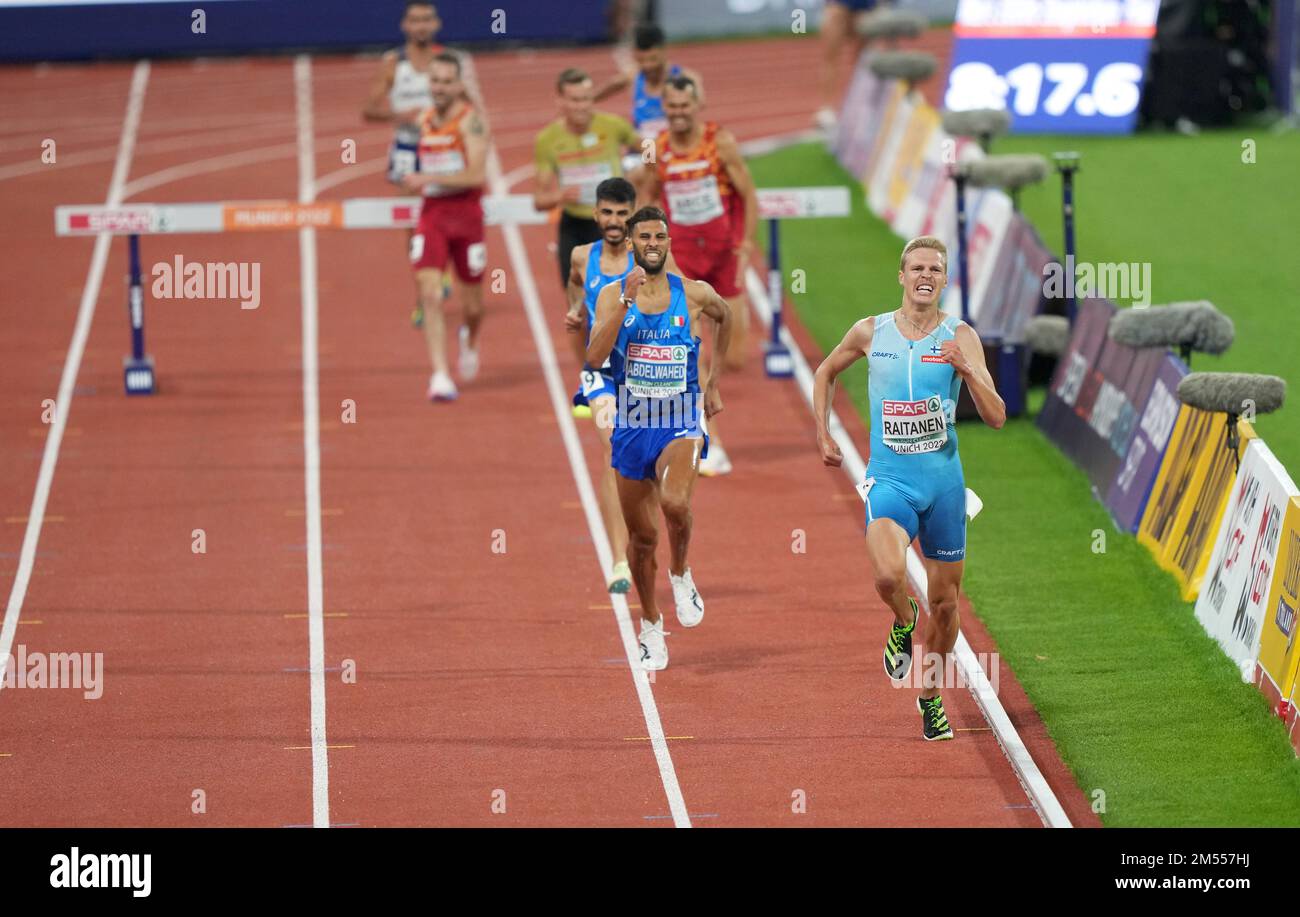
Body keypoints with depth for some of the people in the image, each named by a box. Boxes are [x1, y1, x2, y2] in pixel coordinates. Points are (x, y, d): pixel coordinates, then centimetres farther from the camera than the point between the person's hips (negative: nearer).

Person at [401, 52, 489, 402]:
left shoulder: (470, 120, -11)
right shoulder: (424, 120, 8)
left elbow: (477, 175, -21)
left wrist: (427, 179, -22)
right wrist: (419, 182, 5)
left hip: (466, 215, -4)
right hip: (431, 215, 4)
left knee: (472, 305, 10)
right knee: (430, 294, -14)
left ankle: (469, 340, 45)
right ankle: (440, 376, -16)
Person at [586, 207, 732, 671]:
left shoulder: (693, 294, -1)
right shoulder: (613, 296, -2)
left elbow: (724, 316, 22)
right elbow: (595, 356, -16)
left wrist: (714, 383, 24)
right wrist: (626, 301, -23)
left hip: (681, 423, -2)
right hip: (631, 426, 2)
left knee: (674, 502, -31)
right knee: (642, 536, 9)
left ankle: (680, 575, -1)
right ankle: (651, 626, 30)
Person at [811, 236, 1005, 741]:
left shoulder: (961, 336, -3)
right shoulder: (871, 332, 0)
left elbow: (996, 416, -9)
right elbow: (825, 373, 20)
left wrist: (965, 368, -23)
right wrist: (823, 434, 12)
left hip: (943, 480, 1)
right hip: (890, 478, -1)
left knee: (945, 602, 9)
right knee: (888, 575, -28)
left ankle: (931, 696, 32)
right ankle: (903, 623, 7)